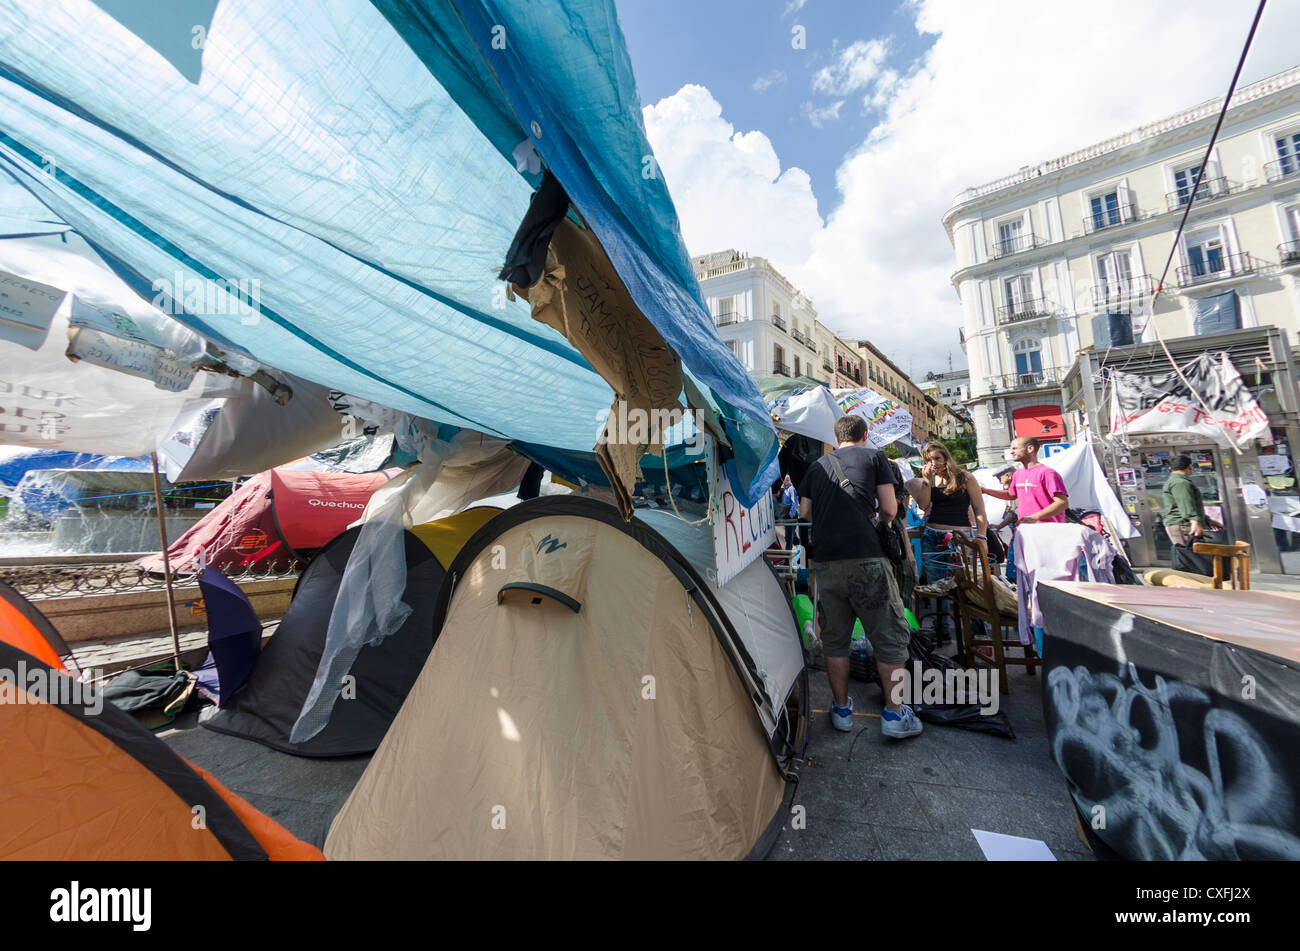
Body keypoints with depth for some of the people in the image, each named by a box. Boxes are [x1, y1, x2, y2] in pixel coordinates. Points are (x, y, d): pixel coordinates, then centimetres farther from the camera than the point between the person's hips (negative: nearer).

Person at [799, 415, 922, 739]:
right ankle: (894, 713, 15)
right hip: (866, 558, -3)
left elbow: (804, 512, 14)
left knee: (835, 637, 13)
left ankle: (841, 708, 23)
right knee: (889, 634, 10)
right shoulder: (874, 457, 7)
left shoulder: (817, 467, 16)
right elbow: (889, 510, 4)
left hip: (825, 562, 4)